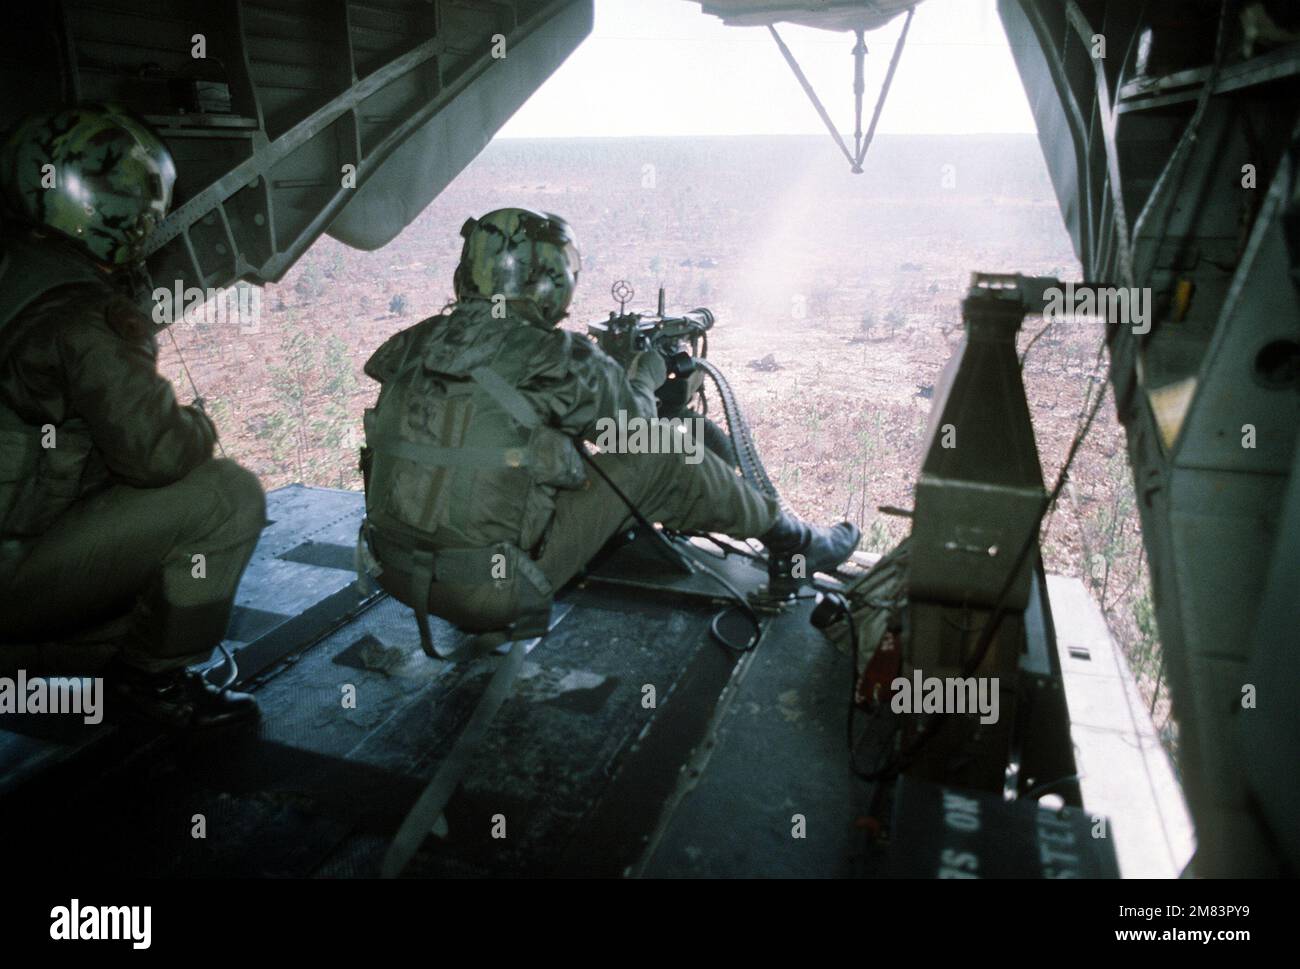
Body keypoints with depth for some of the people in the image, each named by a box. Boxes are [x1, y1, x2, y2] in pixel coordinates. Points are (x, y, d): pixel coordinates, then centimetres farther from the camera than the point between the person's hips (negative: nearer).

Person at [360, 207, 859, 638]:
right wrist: (646, 373, 23)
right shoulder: (556, 359, -16)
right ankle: (793, 541, 22)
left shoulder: (415, 344, 1)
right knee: (661, 458, 0)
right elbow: (634, 423, 1)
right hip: (494, 596, -6)